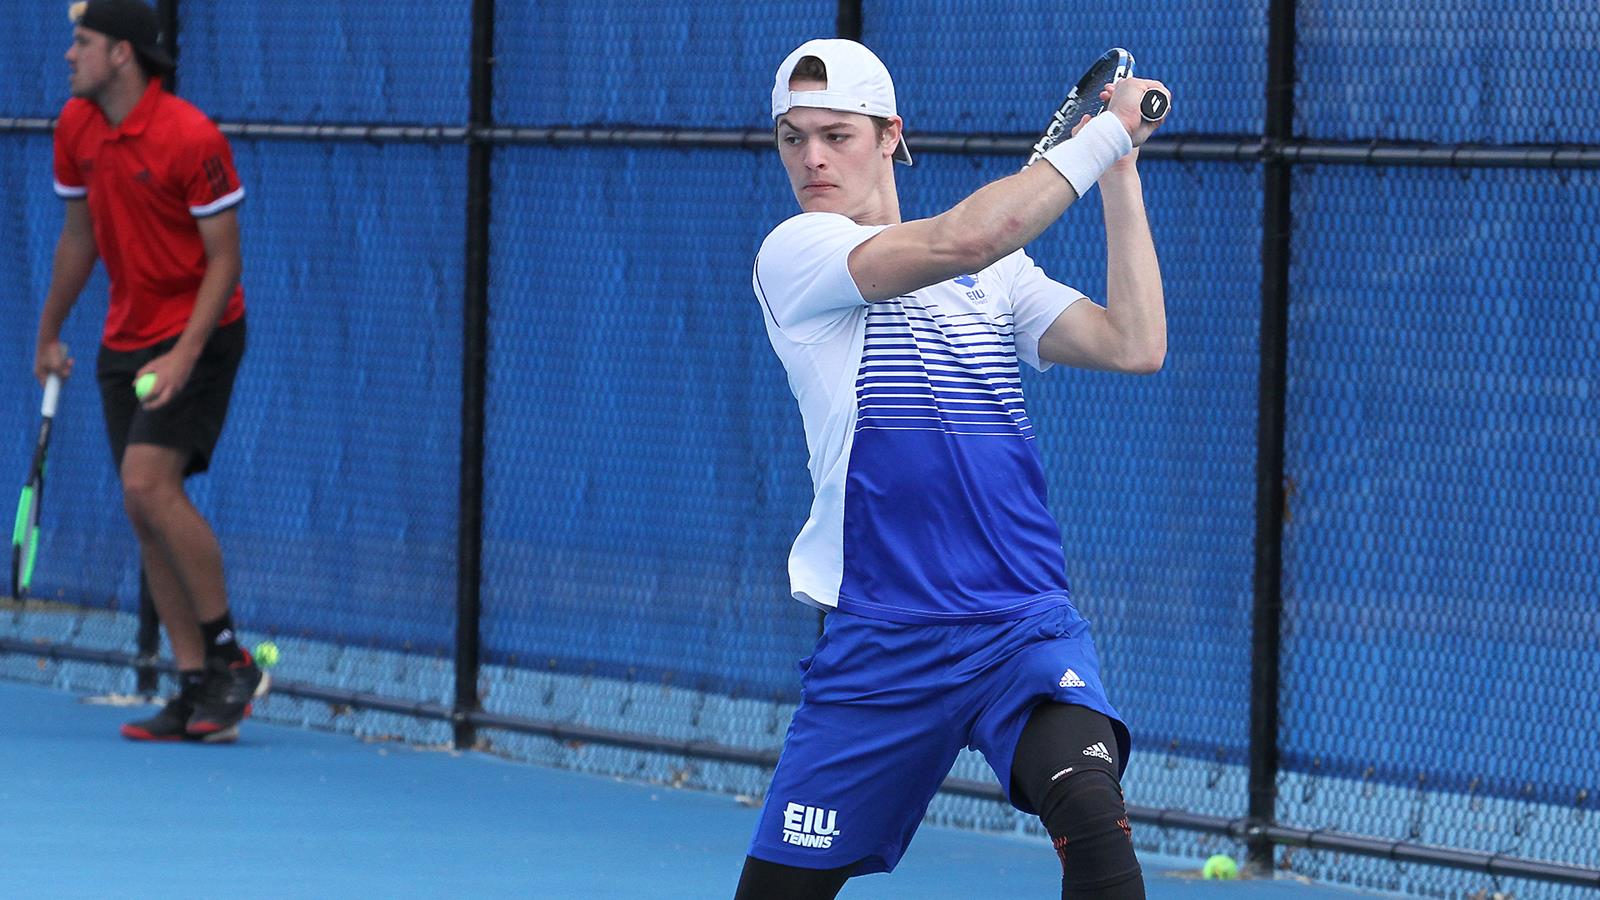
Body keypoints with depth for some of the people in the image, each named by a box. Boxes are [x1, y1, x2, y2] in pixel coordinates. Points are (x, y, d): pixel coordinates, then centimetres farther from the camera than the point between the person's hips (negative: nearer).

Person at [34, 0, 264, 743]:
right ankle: (196, 690, 4)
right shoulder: (76, 127, 4)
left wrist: (185, 355, -24)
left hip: (196, 334, -7)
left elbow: (224, 259, -15)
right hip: (125, 340, 7)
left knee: (149, 483, -22)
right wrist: (48, 335, 23)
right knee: (145, 511, 1)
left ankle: (229, 658, -11)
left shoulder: (192, 139, -17)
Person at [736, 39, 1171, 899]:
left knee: (1090, 808, -28)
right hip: (880, 647, -2)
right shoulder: (792, 255, -2)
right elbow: (964, 240, -17)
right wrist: (1106, 130, -8)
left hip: (1025, 626, 2)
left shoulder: (994, 276, 16)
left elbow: (1133, 344, 2)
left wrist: (1122, 171, 3)